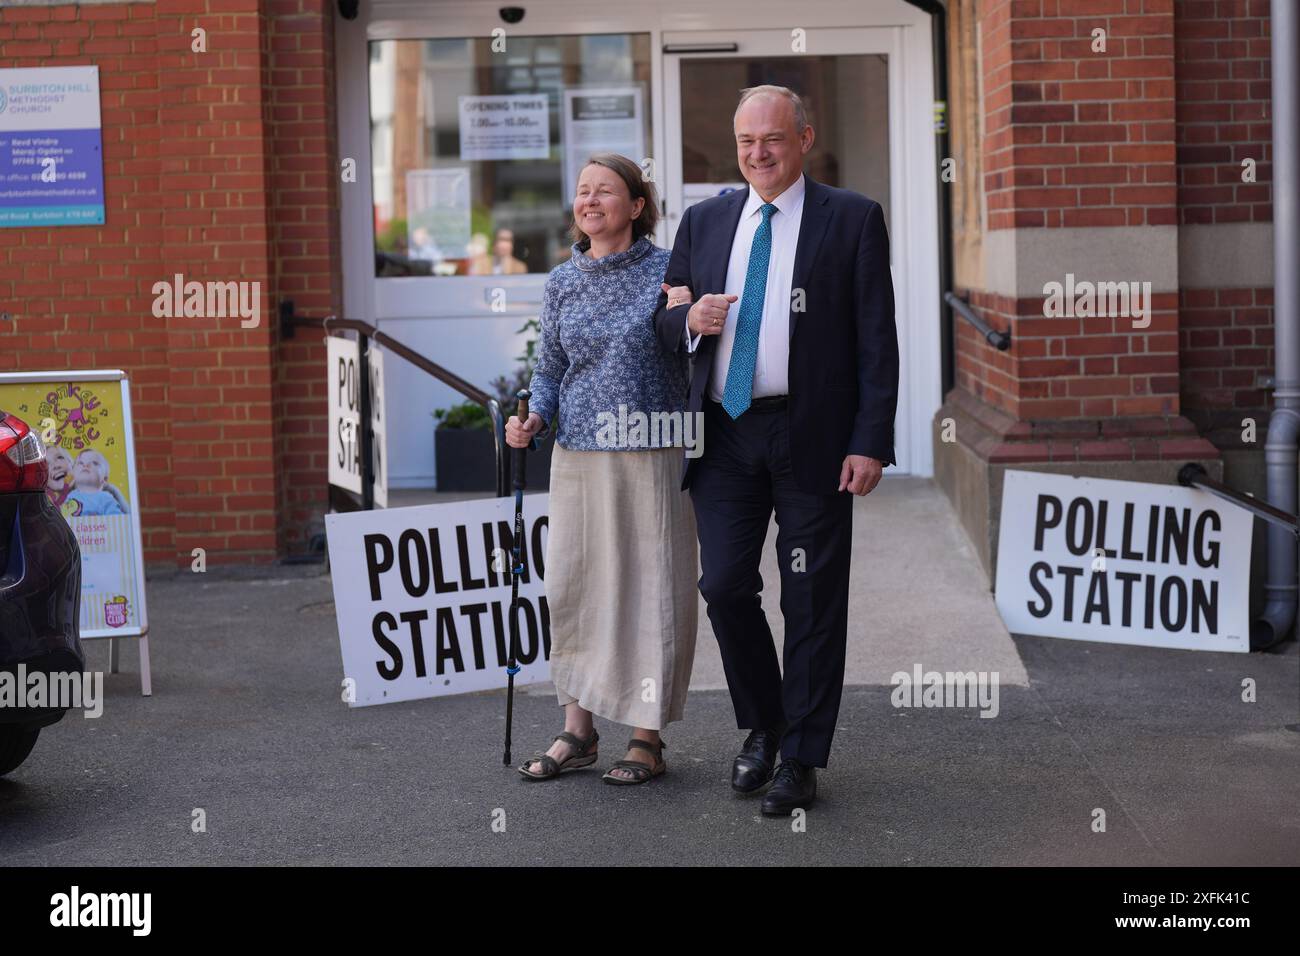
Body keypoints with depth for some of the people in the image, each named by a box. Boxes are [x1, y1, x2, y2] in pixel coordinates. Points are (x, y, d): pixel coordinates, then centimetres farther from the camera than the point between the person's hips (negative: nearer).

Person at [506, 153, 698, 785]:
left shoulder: (668, 271, -2)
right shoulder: (563, 282, 9)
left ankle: (647, 738, 10)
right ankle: (578, 731, 17)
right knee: (572, 585, 5)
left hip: (651, 455, -4)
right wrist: (533, 420, -3)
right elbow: (550, 367, 14)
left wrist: (683, 314, -18)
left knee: (649, 587, 0)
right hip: (578, 455, 4)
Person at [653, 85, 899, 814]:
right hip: (726, 434, 3)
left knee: (812, 602, 2)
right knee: (725, 586, 1)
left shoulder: (853, 220, 0)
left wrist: (871, 444, -11)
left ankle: (801, 760, 13)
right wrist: (690, 320, -8)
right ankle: (764, 725, 24)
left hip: (812, 438, -3)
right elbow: (667, 322, 17)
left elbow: (877, 341, -3)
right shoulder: (705, 221, 12)